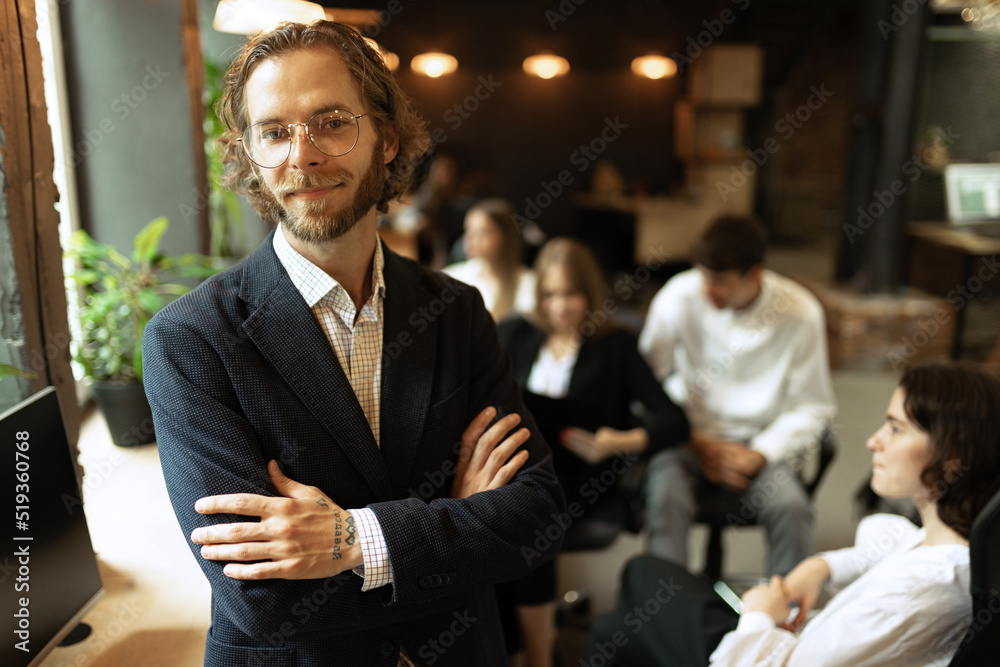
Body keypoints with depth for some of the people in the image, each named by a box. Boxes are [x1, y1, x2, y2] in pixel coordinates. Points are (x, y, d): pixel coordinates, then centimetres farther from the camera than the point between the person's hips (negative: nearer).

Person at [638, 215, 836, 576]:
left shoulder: (801, 312, -7)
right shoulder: (678, 297, -8)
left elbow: (813, 407, 1)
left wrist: (760, 454, -13)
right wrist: (697, 442, -10)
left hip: (764, 445, 1)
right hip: (691, 437, 0)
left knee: (790, 506, -29)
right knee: (666, 495, -31)